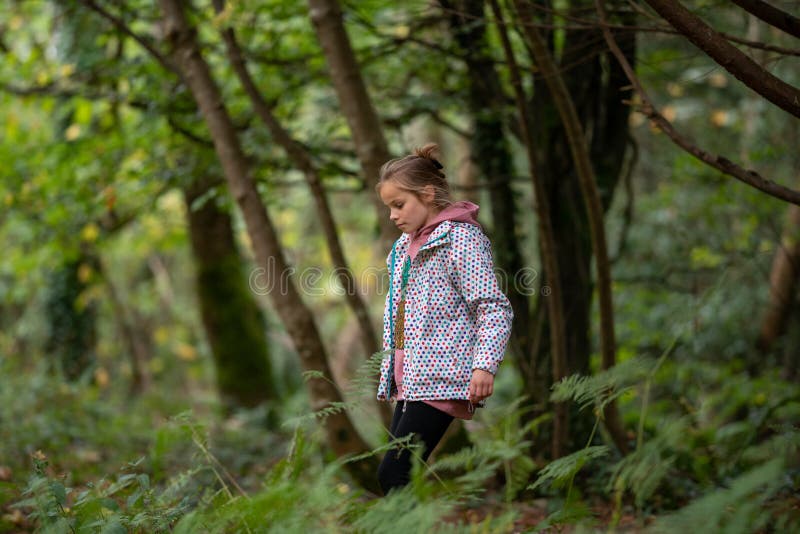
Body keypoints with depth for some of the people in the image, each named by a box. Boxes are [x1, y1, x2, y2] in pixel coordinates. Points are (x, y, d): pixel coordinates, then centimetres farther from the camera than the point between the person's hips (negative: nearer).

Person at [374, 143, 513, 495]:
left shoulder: (460, 238, -8)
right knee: (395, 476, 4)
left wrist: (485, 364, -25)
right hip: (409, 382, 9)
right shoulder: (406, 245, 19)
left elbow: (494, 307, -14)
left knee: (392, 474, -16)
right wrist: (390, 370, 25)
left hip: (439, 380, -9)